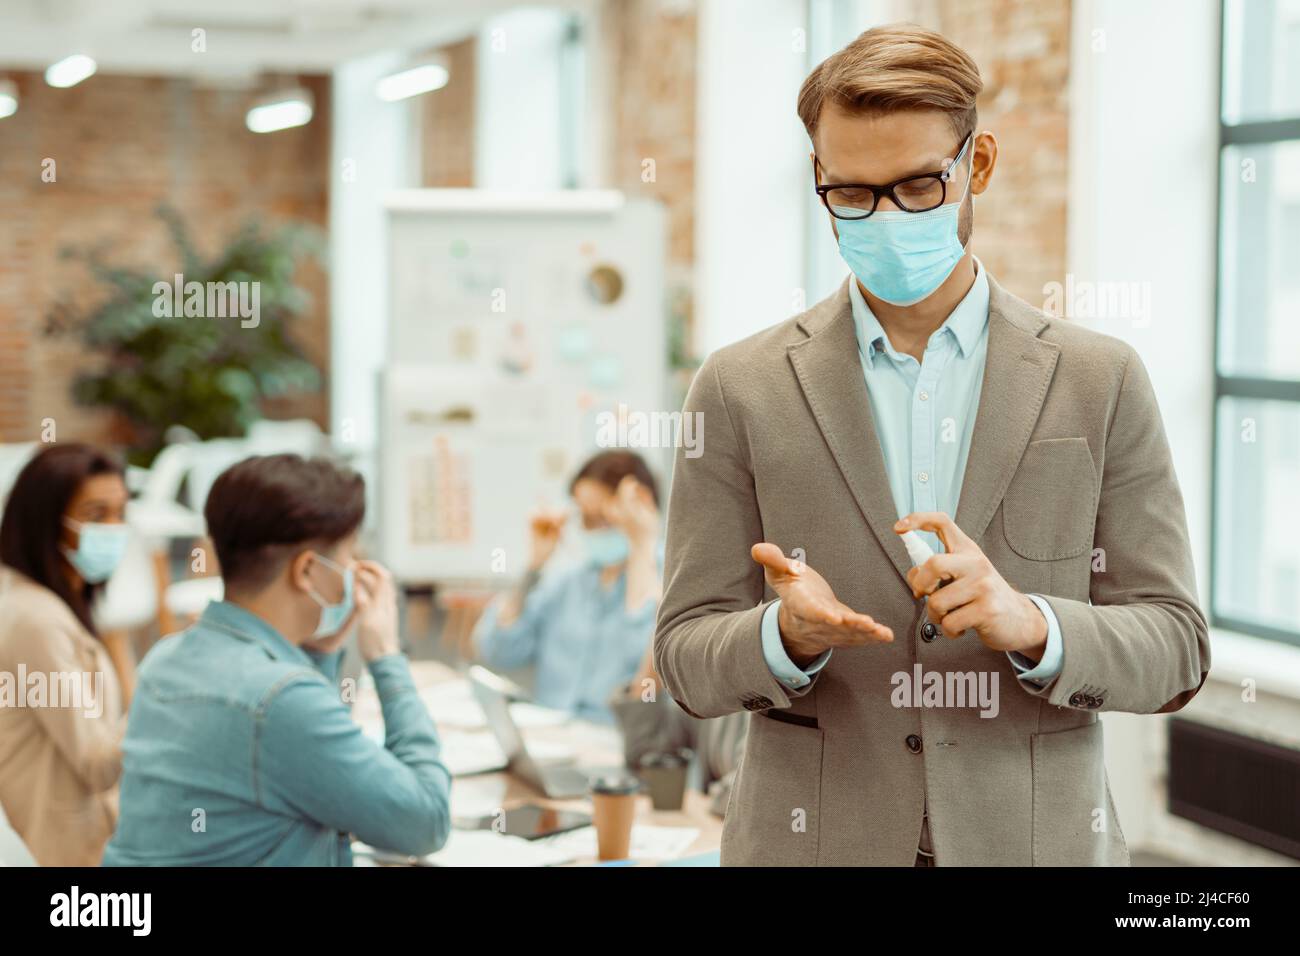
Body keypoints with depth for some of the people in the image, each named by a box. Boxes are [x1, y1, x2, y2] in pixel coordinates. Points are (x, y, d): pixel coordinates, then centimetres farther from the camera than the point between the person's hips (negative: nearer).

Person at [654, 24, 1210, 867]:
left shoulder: (1102, 382, -1)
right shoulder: (741, 389, -2)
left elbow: (1174, 650, -3)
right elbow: (689, 660, -2)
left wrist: (1028, 623, -21)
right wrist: (789, 634, -22)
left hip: (1036, 837, 1)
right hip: (817, 839, 0)